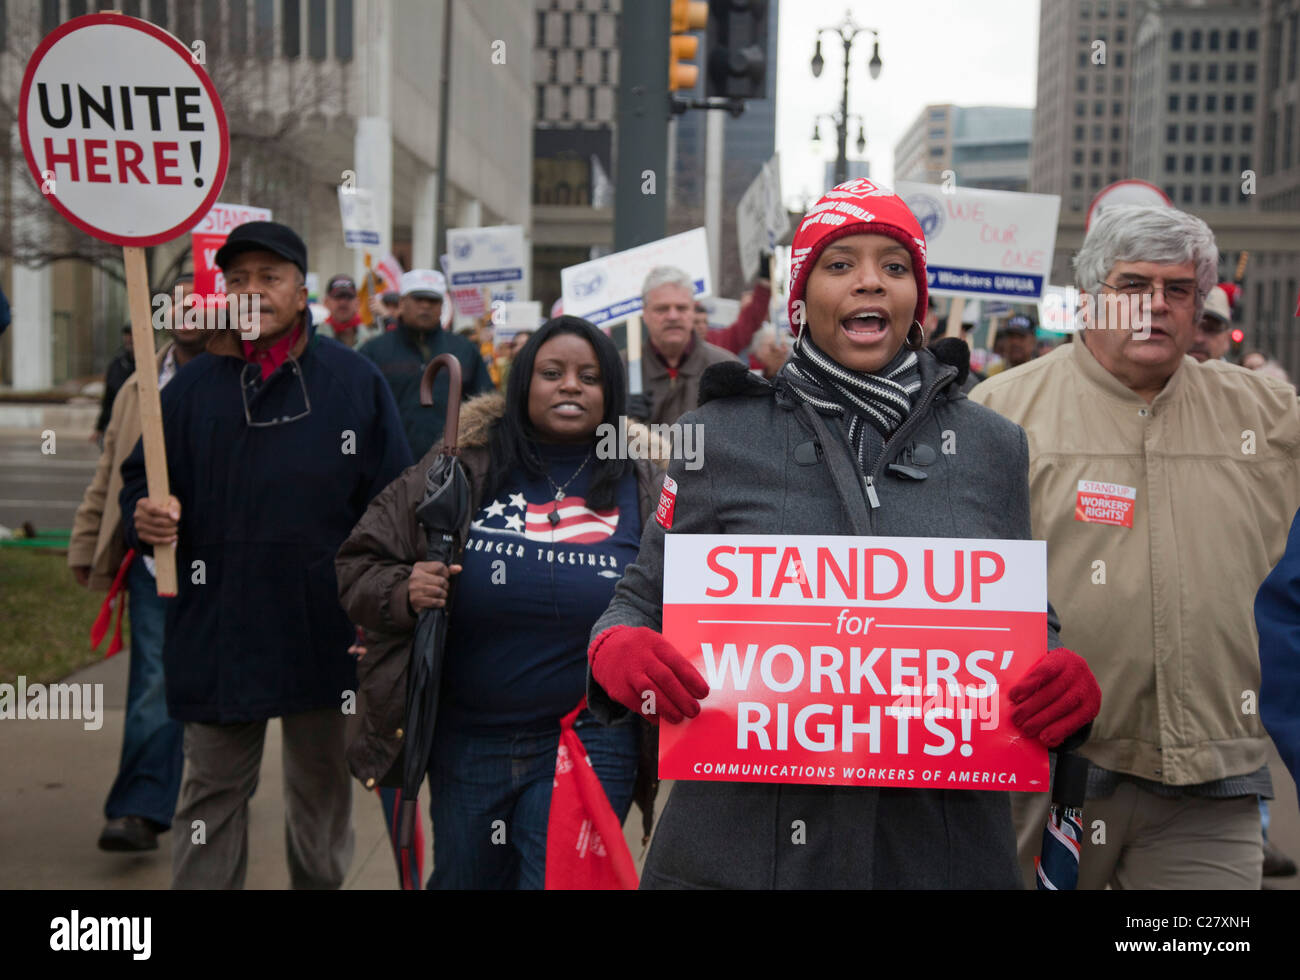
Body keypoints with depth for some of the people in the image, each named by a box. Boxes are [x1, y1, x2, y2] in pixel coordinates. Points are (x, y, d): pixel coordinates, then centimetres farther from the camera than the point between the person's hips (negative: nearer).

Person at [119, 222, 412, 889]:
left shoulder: (355, 382, -1)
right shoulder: (193, 388, 4)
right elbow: (138, 481, 10)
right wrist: (143, 515, -13)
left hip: (326, 632, -1)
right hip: (217, 630, 1)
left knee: (323, 792, 16)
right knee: (212, 794, 10)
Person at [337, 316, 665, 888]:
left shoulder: (642, 487, -1)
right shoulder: (461, 469, -2)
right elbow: (359, 564, 3)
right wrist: (401, 593, -17)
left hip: (587, 747, -2)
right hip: (465, 739, 2)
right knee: (464, 879, 20)